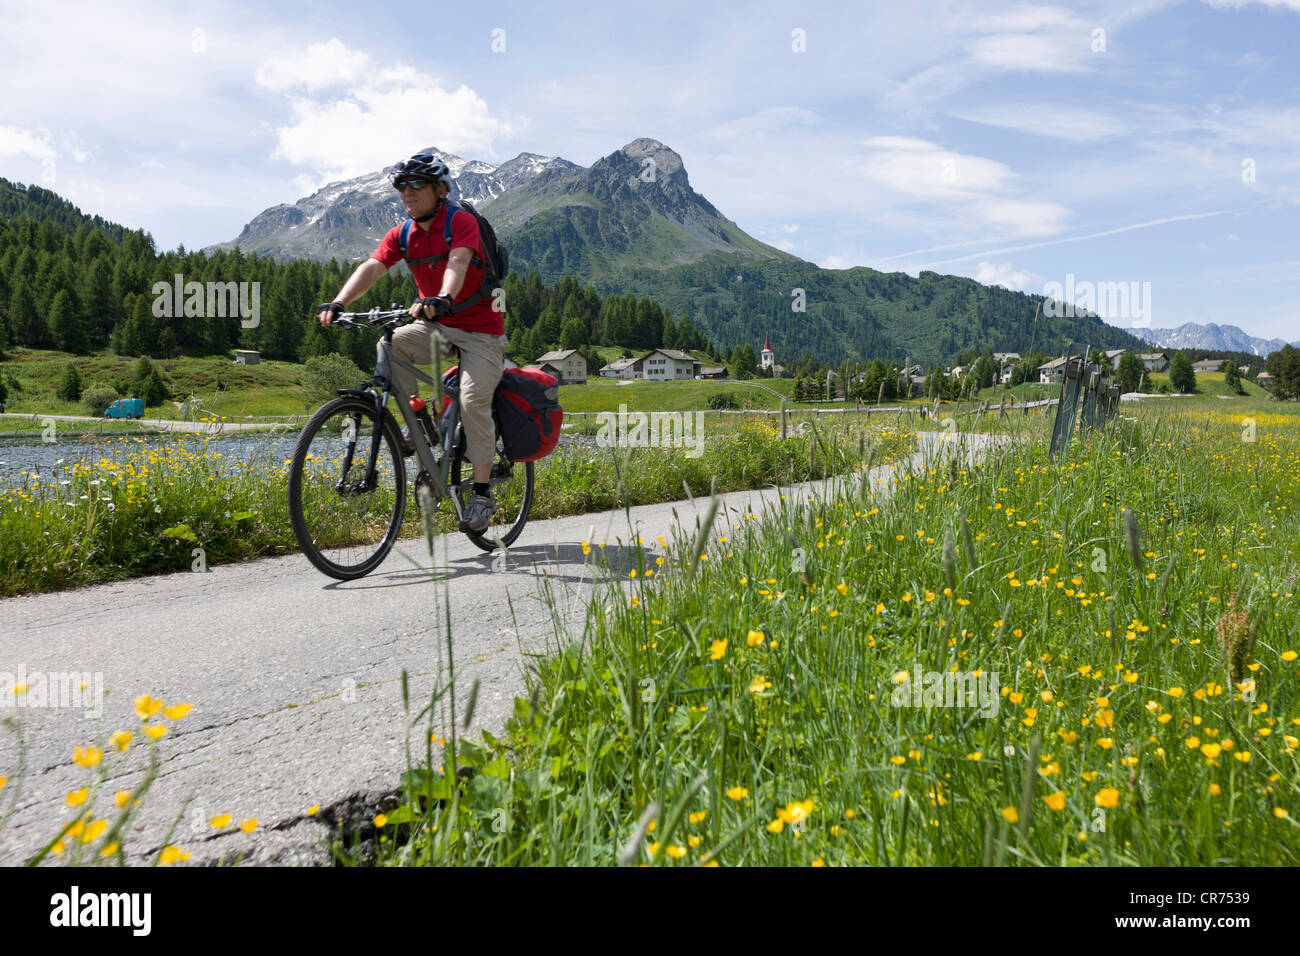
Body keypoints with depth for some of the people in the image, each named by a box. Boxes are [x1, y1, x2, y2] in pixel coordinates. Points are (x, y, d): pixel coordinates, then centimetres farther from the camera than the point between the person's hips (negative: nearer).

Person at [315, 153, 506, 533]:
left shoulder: (462, 222, -15)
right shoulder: (402, 235, 2)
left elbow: (457, 263, -34)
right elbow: (371, 267, -11)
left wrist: (442, 299, -54)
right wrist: (338, 303, -28)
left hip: (480, 330, -5)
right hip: (436, 327, 5)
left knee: (473, 399, -22)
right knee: (389, 344, -22)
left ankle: (483, 493, -10)